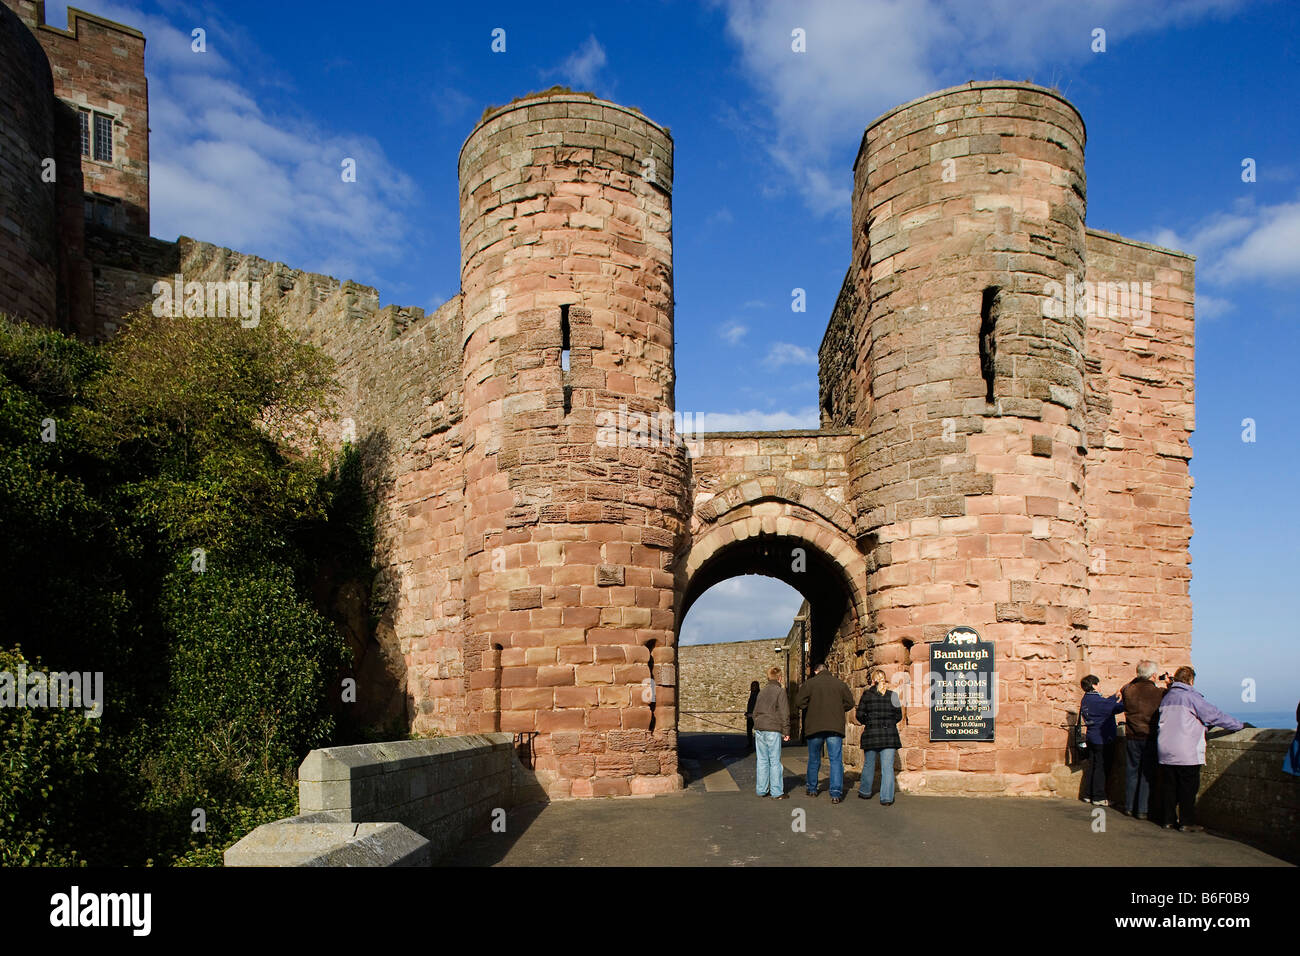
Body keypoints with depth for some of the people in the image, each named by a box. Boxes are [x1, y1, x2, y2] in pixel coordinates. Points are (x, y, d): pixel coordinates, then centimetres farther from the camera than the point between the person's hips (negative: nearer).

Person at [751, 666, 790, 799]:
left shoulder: (761, 692, 17)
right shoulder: (780, 691, -3)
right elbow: (784, 713, -7)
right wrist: (786, 731, -3)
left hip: (759, 729, 6)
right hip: (773, 730, -6)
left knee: (762, 760, 10)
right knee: (775, 761, -2)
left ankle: (761, 790, 12)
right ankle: (777, 792, 0)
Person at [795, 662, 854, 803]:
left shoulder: (809, 683, -1)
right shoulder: (840, 684, 4)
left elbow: (799, 703, -5)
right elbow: (849, 703, 7)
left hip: (814, 727, 0)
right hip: (835, 727, 0)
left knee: (814, 759, 15)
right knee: (836, 760, 0)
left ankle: (812, 788, 26)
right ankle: (836, 793, -9)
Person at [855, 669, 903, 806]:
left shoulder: (866, 695, -2)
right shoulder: (892, 695, -1)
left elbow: (860, 715, -2)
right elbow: (899, 716, 3)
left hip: (871, 733, 1)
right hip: (889, 735, -1)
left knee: (868, 764, 15)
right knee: (887, 766, 1)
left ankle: (865, 791, 27)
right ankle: (887, 798, -3)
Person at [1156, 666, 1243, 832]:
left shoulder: (1166, 697, 13)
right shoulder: (1191, 696, -8)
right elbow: (1215, 715, -6)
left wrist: (1203, 725, 31)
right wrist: (1240, 725, 5)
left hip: (1165, 752, 6)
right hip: (1186, 754, -6)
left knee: (1169, 787, 10)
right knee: (1188, 789, 3)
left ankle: (1168, 820, 13)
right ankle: (1187, 822, 7)